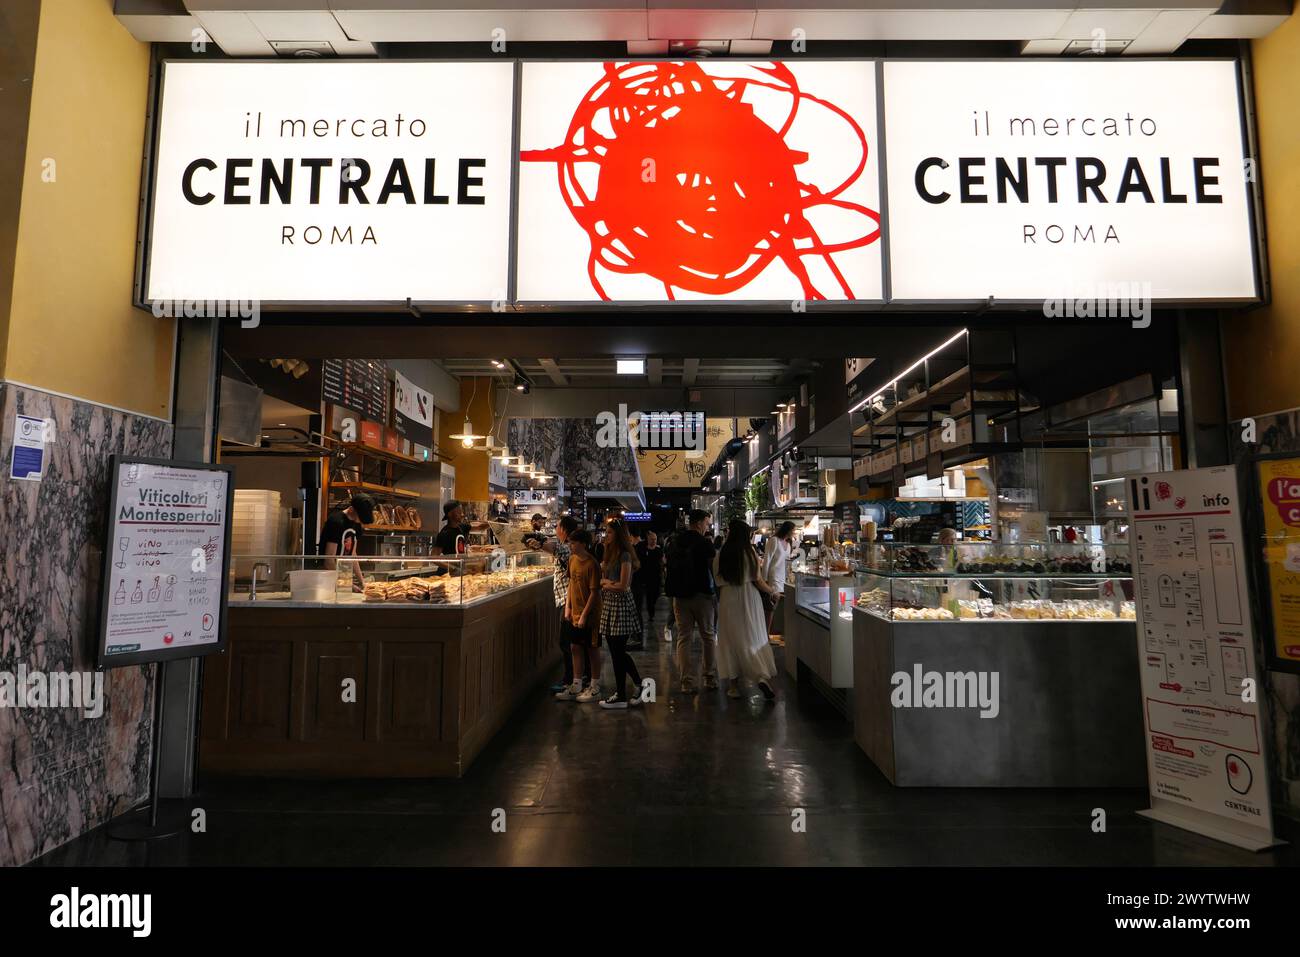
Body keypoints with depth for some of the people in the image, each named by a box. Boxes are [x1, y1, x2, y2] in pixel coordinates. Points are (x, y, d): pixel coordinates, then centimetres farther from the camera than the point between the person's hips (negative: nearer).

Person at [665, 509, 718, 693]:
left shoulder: (675, 542, 5)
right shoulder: (705, 543, -10)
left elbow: (668, 563, 12)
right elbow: (714, 568, -11)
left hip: (680, 596, 4)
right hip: (702, 595, -4)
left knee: (683, 638, 6)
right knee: (708, 637, 9)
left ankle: (686, 682, 5)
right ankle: (710, 679, 13)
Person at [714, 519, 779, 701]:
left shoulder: (721, 555, -4)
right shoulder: (750, 552, -7)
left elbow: (717, 580, 2)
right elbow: (758, 580, -6)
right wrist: (771, 590, 11)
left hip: (728, 602, 1)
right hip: (749, 599, -1)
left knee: (732, 640, 10)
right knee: (755, 638, 9)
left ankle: (735, 685, 14)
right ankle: (763, 677, -10)